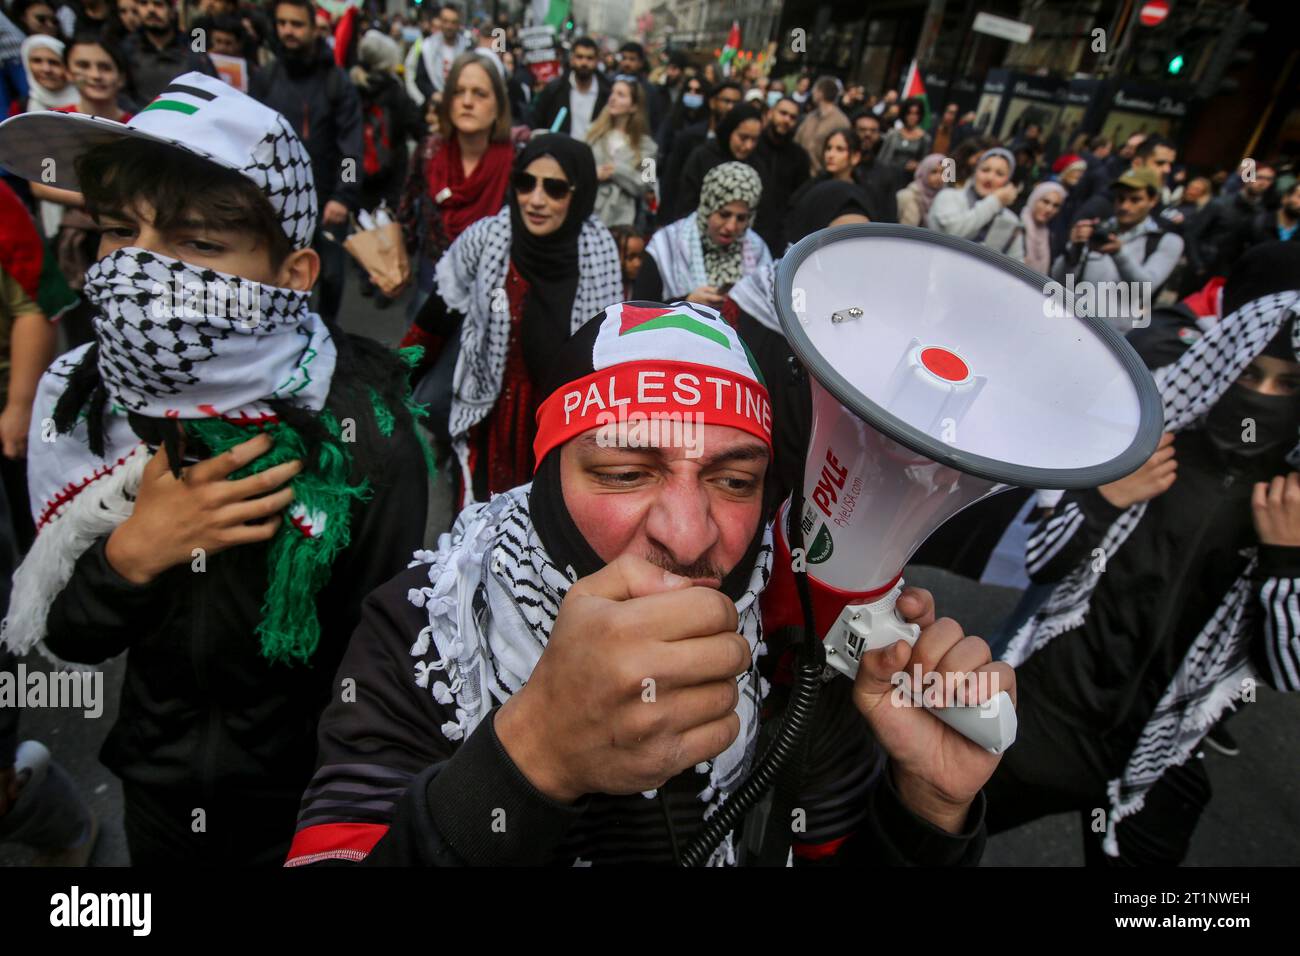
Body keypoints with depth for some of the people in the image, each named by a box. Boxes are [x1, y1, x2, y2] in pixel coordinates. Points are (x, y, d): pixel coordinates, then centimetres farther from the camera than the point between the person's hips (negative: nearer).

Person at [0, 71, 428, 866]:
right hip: (159, 791, 4)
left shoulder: (362, 430, -27)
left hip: (308, 796, -3)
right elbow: (68, 639, -6)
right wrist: (128, 557, -25)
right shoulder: (79, 398, -14)